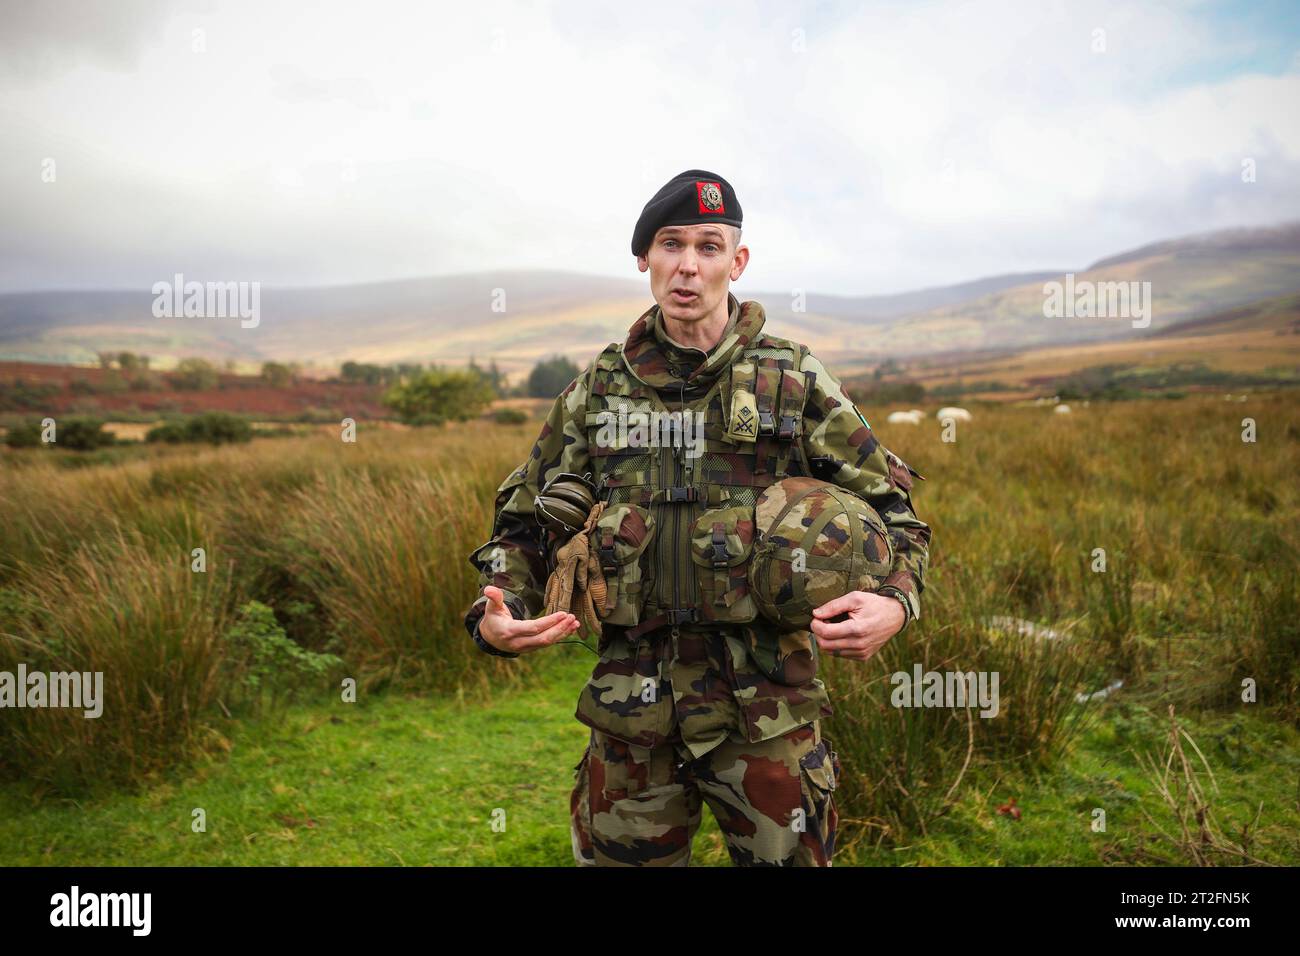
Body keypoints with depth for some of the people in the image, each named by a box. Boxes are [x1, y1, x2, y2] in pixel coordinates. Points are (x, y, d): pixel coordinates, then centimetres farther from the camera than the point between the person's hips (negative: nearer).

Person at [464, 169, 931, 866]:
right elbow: (523, 521, 11)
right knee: (624, 857, 15)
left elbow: (890, 506, 4)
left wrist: (894, 604, -15)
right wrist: (494, 616, -8)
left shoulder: (794, 381, 0)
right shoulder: (598, 388, 5)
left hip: (767, 706, -1)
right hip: (630, 702, 2)